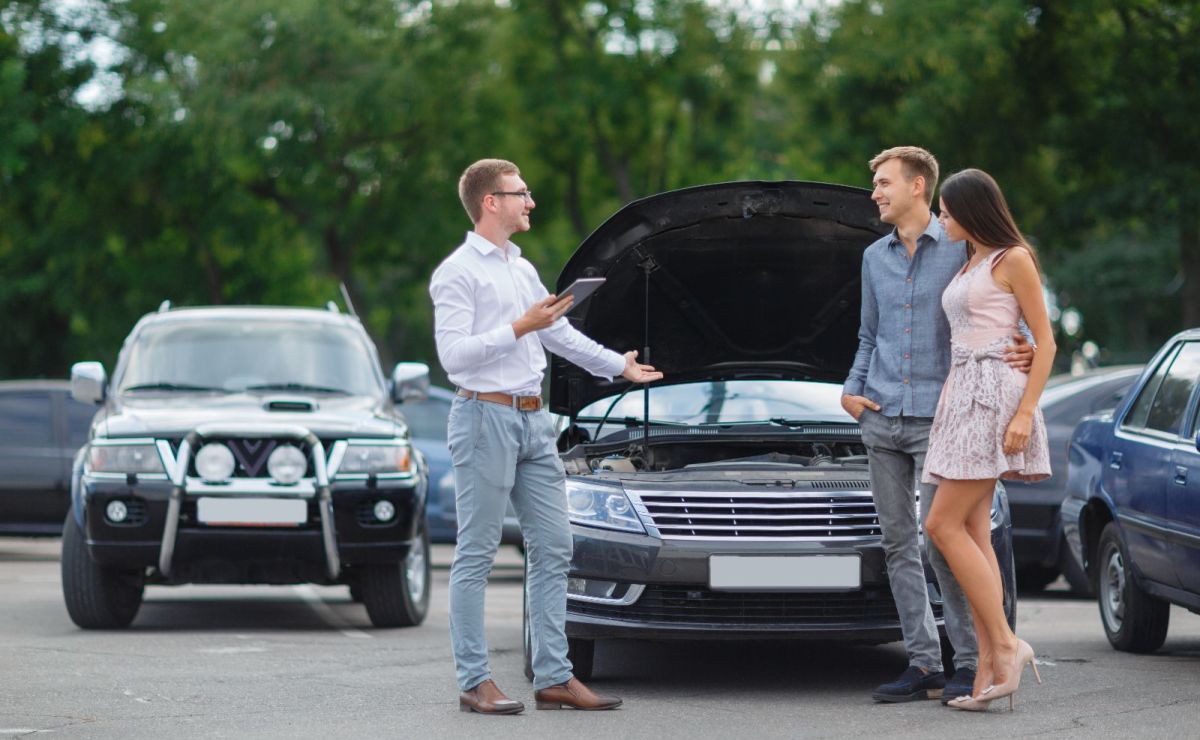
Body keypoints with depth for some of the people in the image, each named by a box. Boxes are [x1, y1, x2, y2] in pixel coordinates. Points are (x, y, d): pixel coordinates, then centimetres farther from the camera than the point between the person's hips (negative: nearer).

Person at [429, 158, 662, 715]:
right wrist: (519, 329, -20)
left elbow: (559, 333, 31)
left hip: (533, 419, 9)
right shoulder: (458, 273, -9)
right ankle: (475, 683, -1)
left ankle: (554, 678, 9)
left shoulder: (522, 268, 18)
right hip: (486, 417, -9)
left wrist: (617, 366, 39)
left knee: (552, 548, 6)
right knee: (476, 555, -4)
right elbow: (453, 354, -18)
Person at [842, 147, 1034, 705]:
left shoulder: (960, 251, -2)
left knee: (939, 539, -11)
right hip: (881, 419, 6)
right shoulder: (875, 258, 16)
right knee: (898, 543, 4)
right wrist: (852, 390, 9)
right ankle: (923, 663, 9)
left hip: (937, 418, -6)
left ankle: (970, 663, -3)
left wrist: (1021, 356, -20)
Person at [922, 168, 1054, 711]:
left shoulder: (1013, 260, -4)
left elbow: (1045, 342, -8)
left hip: (994, 392, -9)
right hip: (962, 396, 9)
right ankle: (989, 668, -1)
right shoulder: (967, 267, 21)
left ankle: (1006, 645, -12)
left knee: (944, 525, -14)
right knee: (973, 534, 1)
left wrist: (1025, 412, -17)